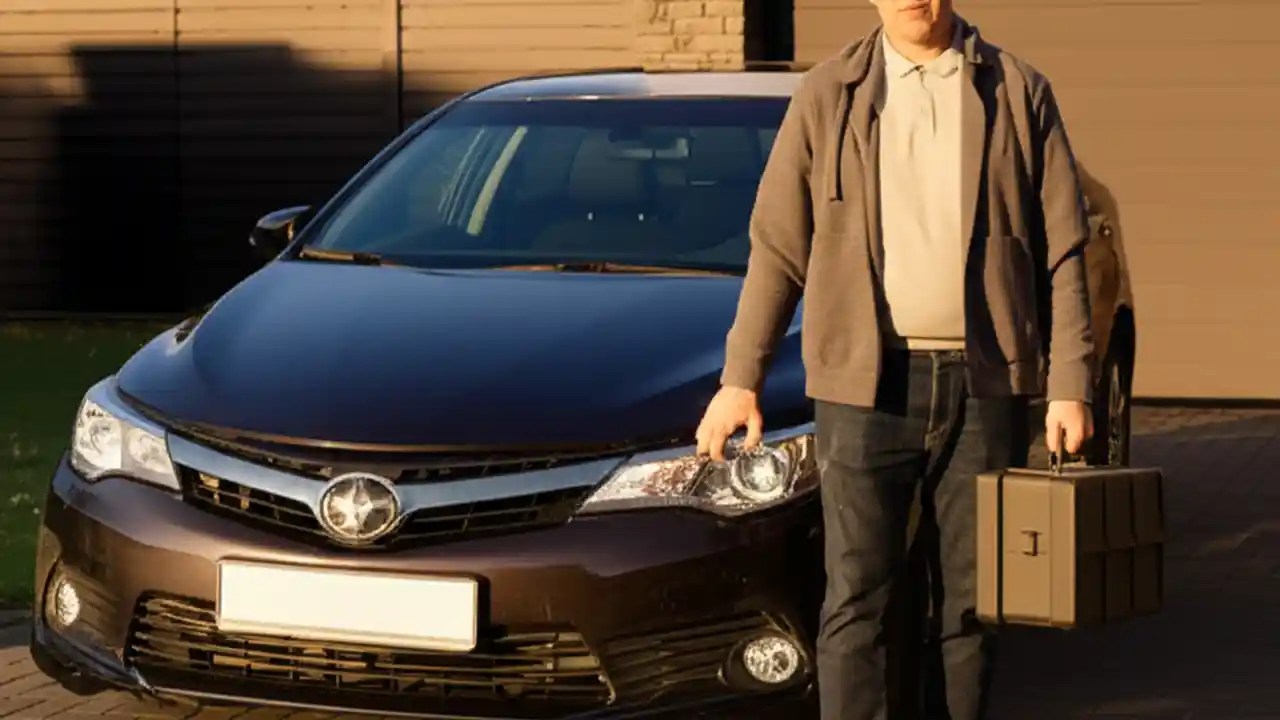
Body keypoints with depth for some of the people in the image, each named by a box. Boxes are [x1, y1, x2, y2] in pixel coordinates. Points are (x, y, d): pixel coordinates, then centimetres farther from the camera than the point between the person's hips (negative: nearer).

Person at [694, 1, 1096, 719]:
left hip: (984, 383, 1)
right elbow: (778, 247, 6)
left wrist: (1069, 384, -3)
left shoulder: (1020, 92, 6)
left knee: (976, 599, 8)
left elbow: (1063, 250, 4)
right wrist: (740, 379, 1)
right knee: (856, 599, -4)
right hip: (866, 382, -1)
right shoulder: (830, 94, 5)